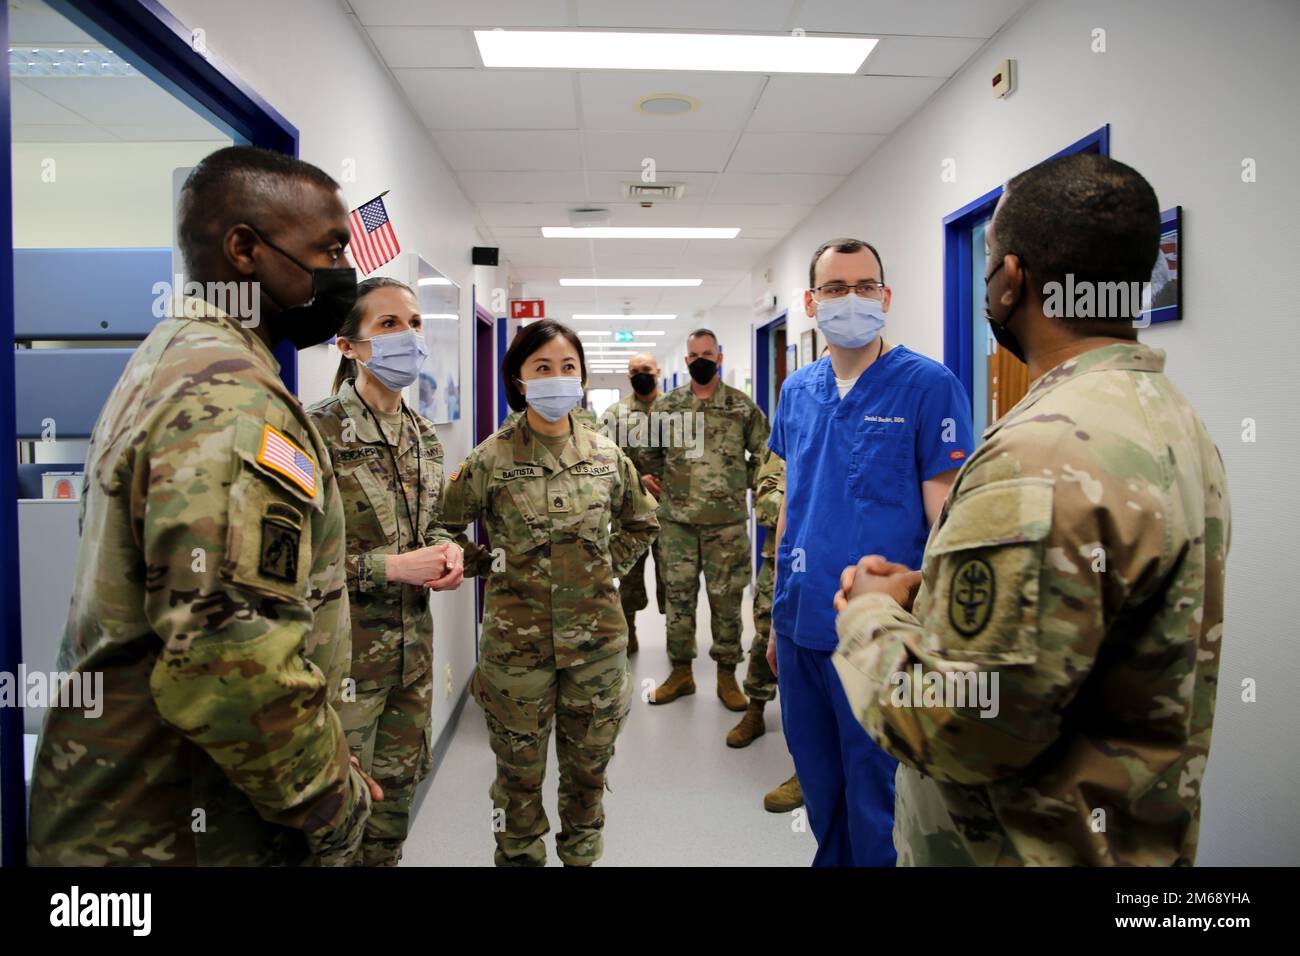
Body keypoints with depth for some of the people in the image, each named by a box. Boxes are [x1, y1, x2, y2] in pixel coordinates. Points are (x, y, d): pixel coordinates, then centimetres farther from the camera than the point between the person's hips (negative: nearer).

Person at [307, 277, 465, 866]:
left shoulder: (423, 436, 8)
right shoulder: (320, 432, -14)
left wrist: (446, 552, -2)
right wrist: (393, 567, -21)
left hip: (412, 647, 6)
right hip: (345, 652, -6)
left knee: (397, 793, 19)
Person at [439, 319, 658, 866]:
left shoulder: (607, 455, 1)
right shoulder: (491, 459, -8)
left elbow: (642, 524, 16)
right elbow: (442, 529, 3)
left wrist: (607, 567, 5)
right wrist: (489, 564, -3)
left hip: (596, 636, 3)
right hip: (517, 638, -2)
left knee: (588, 767, 17)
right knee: (520, 771, 13)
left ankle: (582, 856, 40)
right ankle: (519, 857, 36)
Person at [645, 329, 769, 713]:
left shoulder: (742, 406, 1)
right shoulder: (666, 405, 5)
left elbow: (762, 451, 9)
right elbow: (652, 453, 15)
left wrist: (745, 484, 3)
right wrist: (664, 487, 9)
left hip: (727, 520, -1)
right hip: (677, 520, 2)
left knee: (726, 599, 5)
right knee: (678, 595, 9)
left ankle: (727, 675, 19)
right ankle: (681, 671, 23)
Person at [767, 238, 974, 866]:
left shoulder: (928, 386, -9)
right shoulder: (797, 391, 7)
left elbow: (945, 517, -10)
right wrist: (778, 616, 14)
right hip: (801, 622, 5)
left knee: (877, 800, 11)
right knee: (818, 780, 22)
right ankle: (830, 860, 45)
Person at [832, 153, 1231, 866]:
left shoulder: (1046, 455, -30)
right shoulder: (1176, 420, 4)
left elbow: (953, 734, -29)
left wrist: (872, 613, -12)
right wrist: (926, 591, 1)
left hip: (1030, 842, -9)